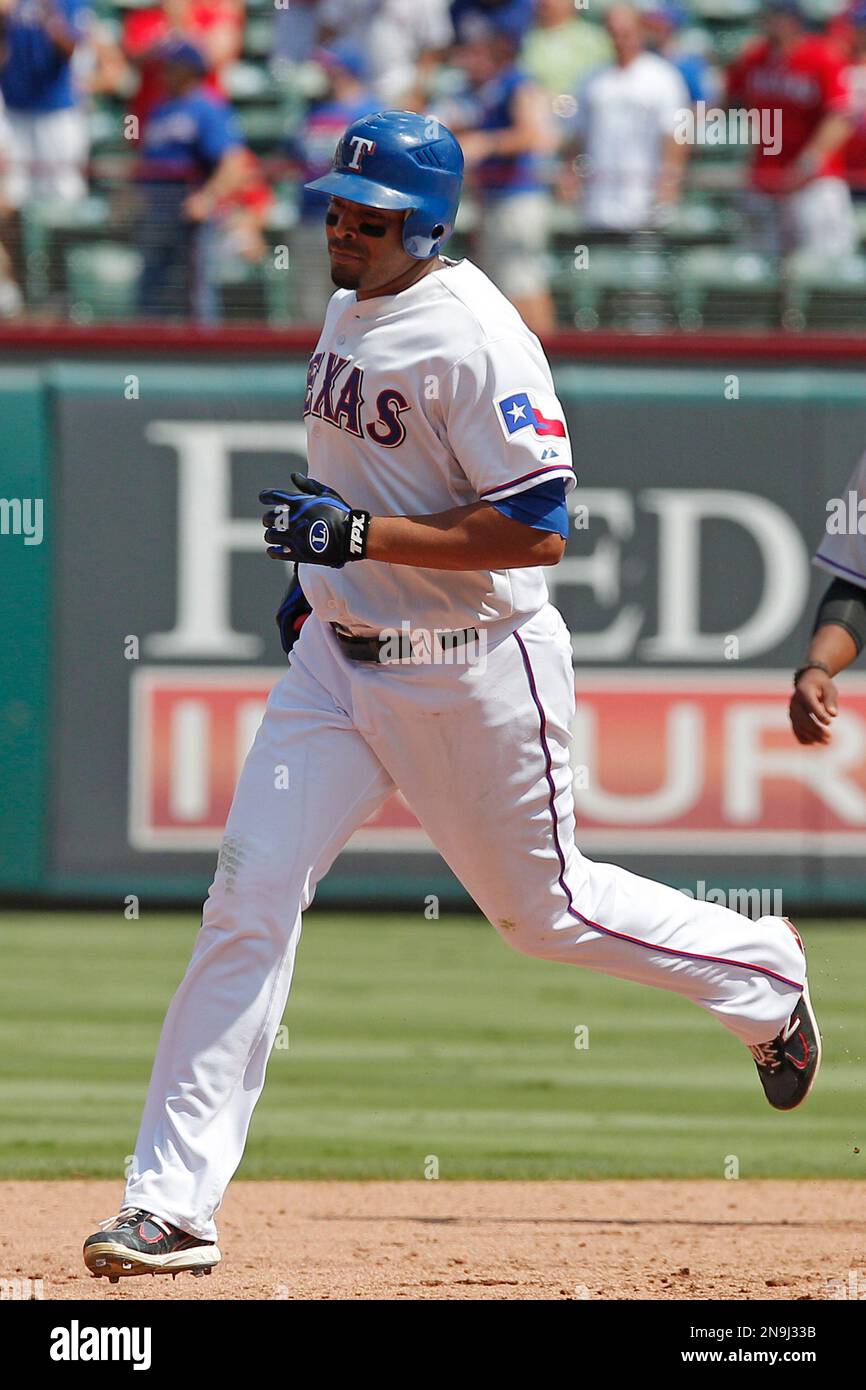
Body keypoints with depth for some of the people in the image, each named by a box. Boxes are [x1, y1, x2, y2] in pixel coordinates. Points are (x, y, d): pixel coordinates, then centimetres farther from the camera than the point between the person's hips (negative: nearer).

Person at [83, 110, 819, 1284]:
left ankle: (763, 978, 41)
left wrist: (360, 535, -27)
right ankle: (171, 1206, -11)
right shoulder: (349, 312, 7)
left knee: (543, 907, 11)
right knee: (250, 897, -8)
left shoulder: (476, 339, -20)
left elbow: (539, 529, -24)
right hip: (339, 659, 7)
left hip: (477, 674, -7)